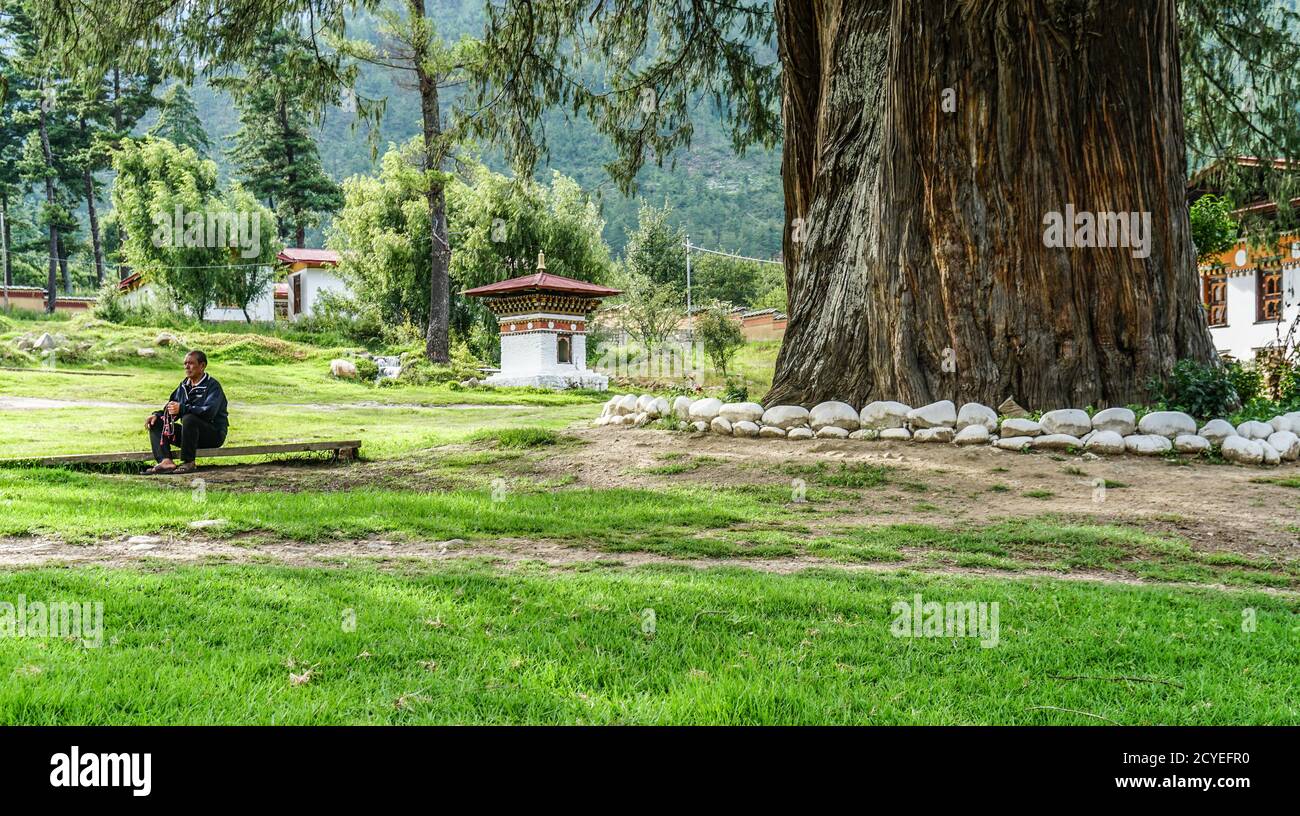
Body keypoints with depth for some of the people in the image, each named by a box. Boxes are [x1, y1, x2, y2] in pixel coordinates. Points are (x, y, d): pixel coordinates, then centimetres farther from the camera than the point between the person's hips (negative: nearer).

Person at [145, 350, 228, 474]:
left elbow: (209, 411, -27)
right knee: (156, 423, -3)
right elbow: (171, 409, 16)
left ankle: (188, 463, -28)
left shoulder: (212, 386, -11)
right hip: (191, 433, 8)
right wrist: (157, 415, -5)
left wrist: (183, 408, -35)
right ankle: (166, 461, -26)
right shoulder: (184, 385, 13)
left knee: (189, 418, -36)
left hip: (214, 434, -8)